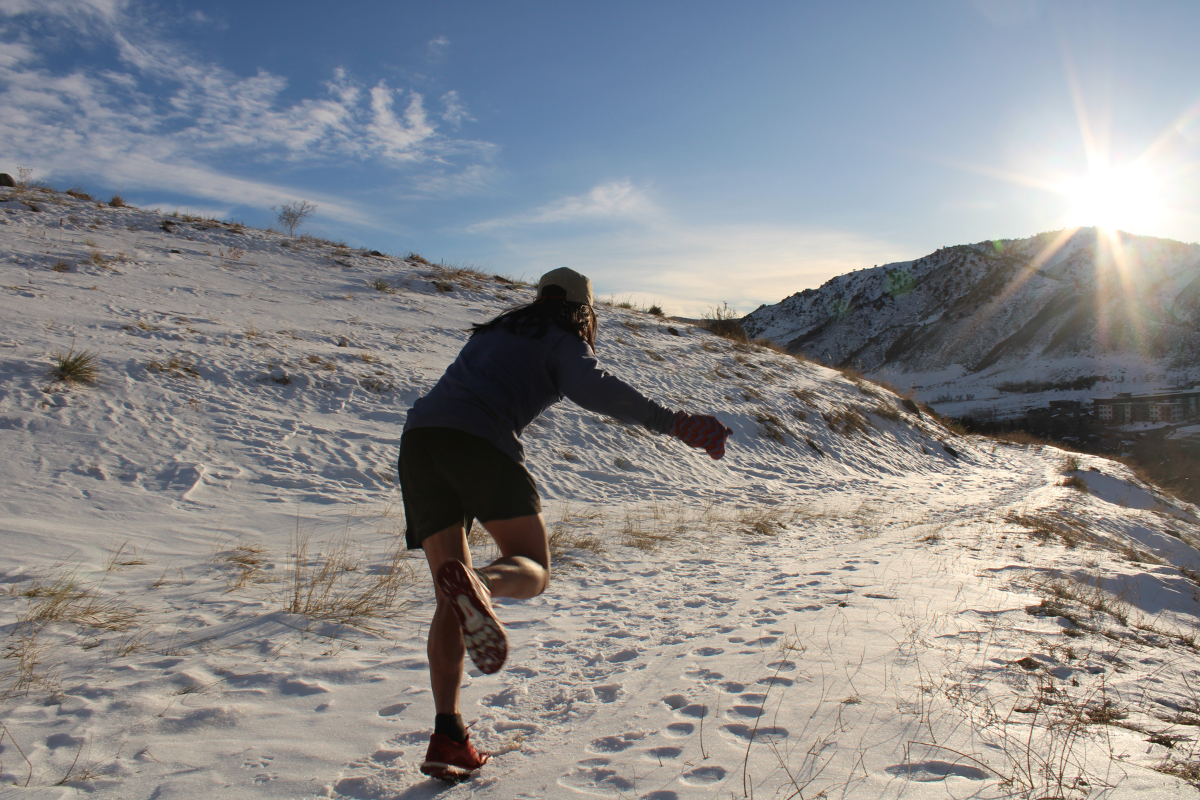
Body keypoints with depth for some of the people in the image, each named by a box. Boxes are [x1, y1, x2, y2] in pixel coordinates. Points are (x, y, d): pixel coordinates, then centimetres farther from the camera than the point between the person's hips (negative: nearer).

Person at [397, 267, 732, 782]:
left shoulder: (496, 330, 32)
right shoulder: (563, 339, 13)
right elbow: (592, 388, -8)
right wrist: (673, 423, -11)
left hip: (418, 435, 6)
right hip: (480, 440, -6)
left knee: (450, 603, 10)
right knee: (532, 570, 5)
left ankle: (447, 738, 1)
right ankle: (476, 584, -30)